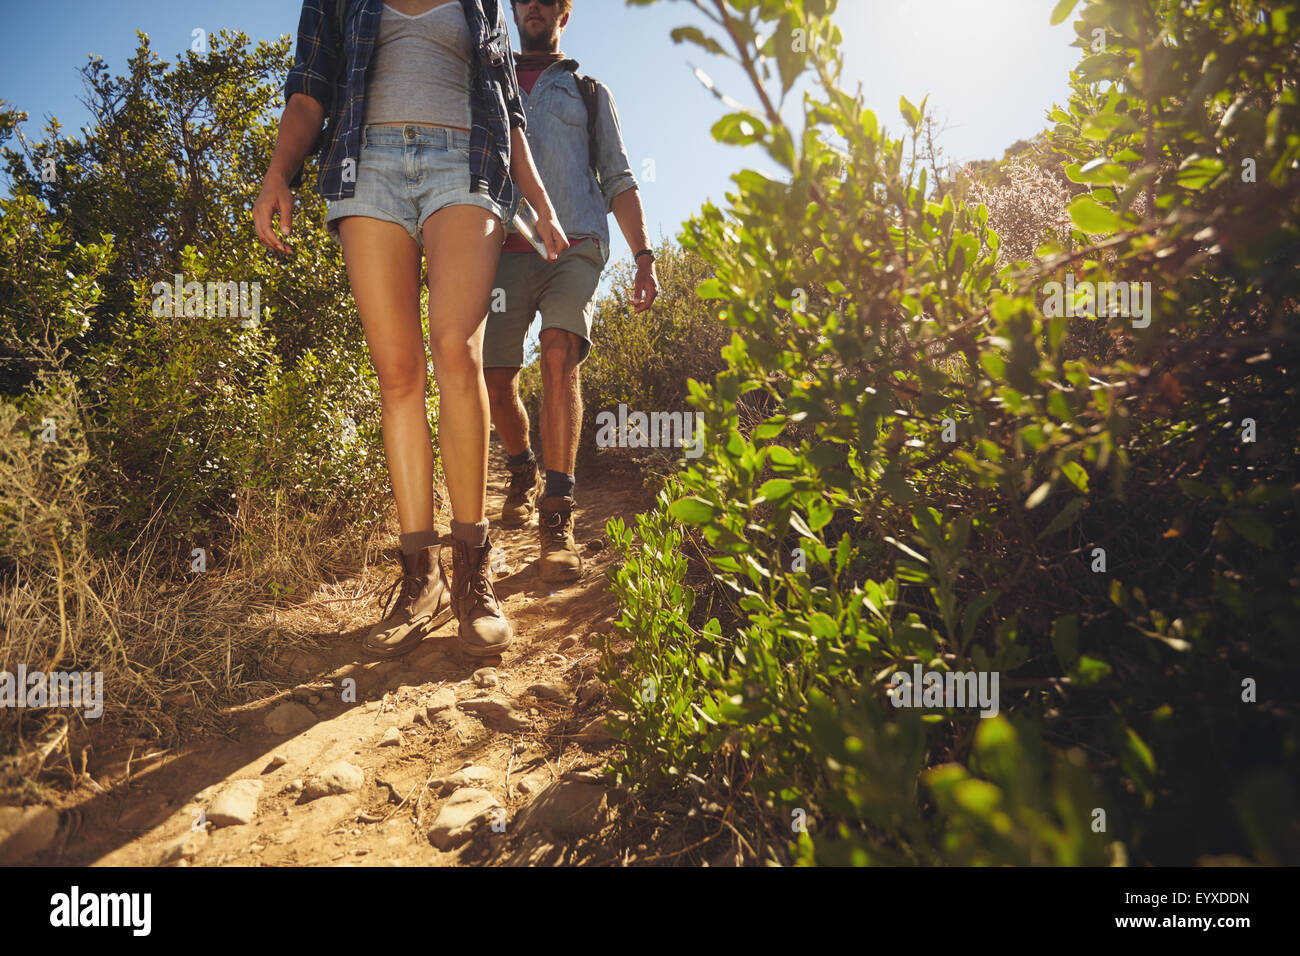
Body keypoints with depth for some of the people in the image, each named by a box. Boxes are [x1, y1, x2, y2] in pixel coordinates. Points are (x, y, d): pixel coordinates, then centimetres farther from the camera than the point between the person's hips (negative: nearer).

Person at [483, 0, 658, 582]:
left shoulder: (589, 93, 24)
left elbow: (619, 182, 17)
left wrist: (644, 257, 3)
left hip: (574, 246, -2)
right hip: (507, 248, 2)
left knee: (558, 355, -25)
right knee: (495, 379, -5)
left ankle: (556, 516, -25)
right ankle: (523, 477, 23)